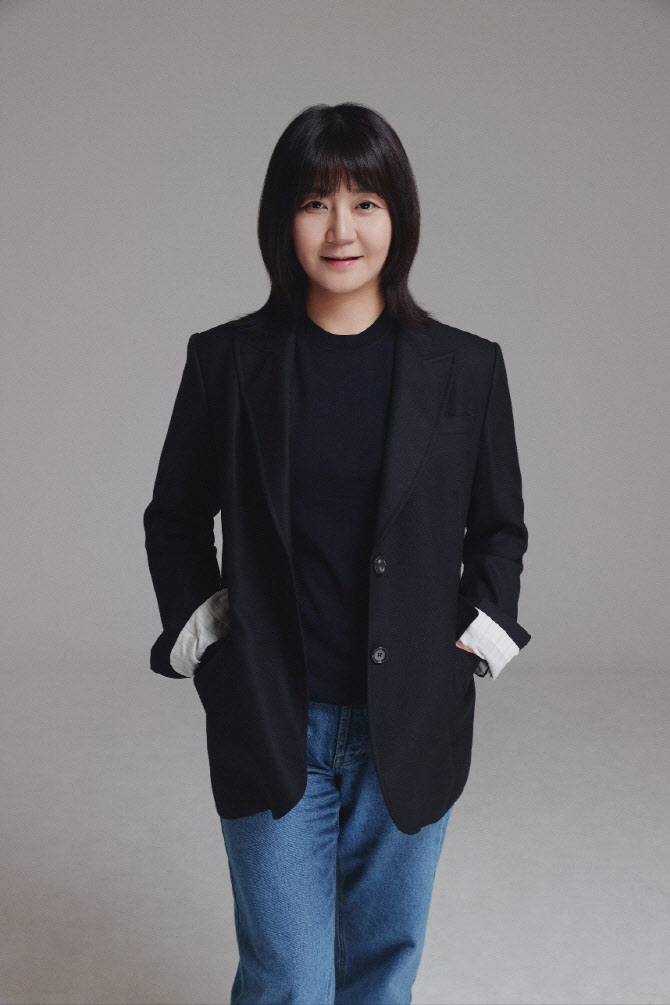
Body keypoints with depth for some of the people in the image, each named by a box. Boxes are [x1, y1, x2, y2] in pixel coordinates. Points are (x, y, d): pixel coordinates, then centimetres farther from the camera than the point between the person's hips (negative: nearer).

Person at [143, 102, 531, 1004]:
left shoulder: (467, 368, -2)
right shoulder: (227, 361, -3)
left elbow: (500, 526, 9)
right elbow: (176, 518, 9)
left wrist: (475, 644, -1)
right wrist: (201, 640, 0)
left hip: (412, 726, 2)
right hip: (270, 724, -1)